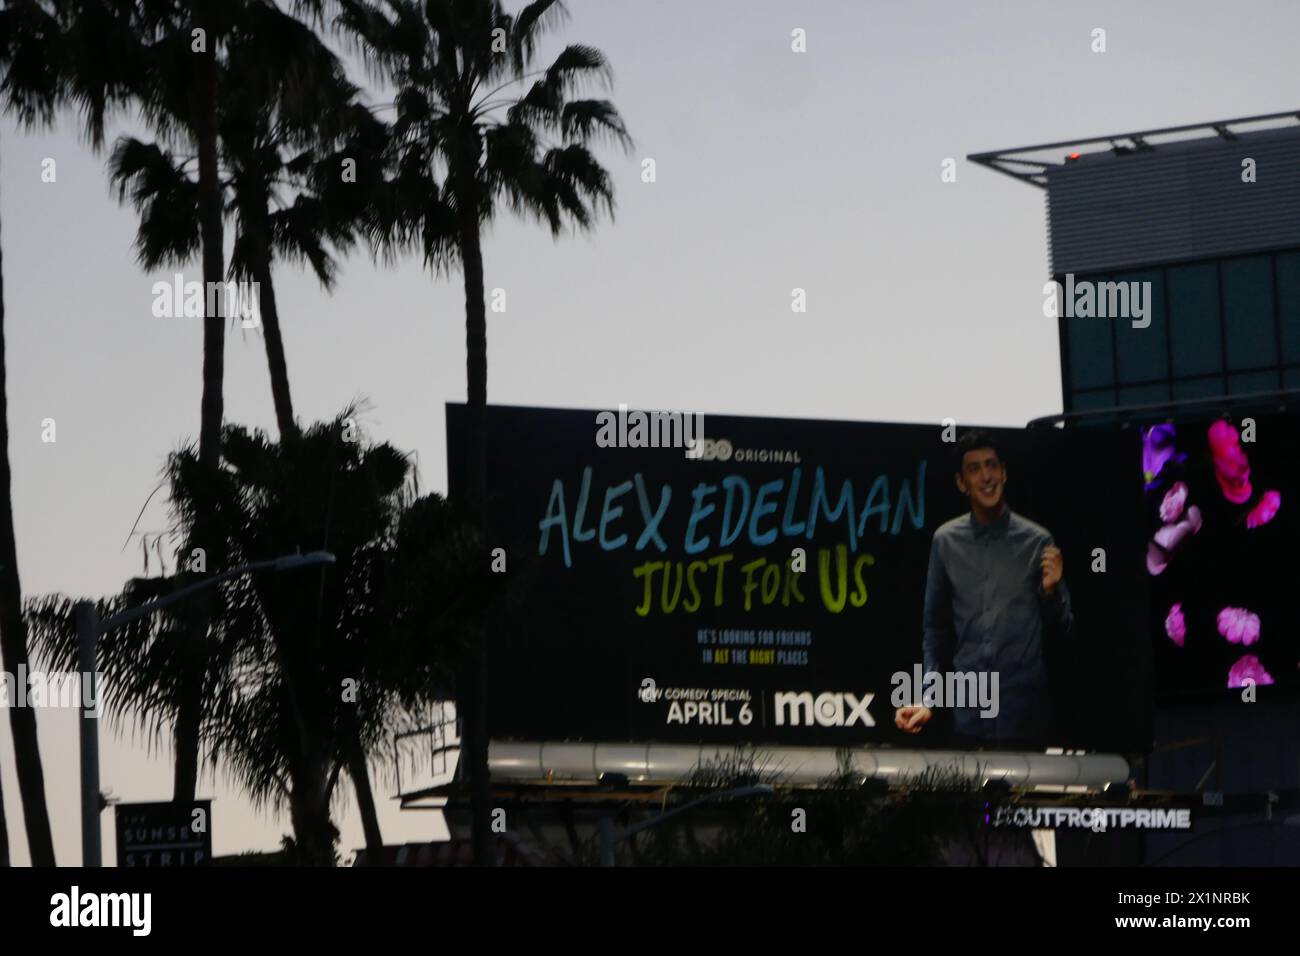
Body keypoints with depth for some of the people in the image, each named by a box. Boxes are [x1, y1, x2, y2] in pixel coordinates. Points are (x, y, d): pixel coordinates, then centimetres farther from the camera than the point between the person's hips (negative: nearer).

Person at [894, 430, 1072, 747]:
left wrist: (1051, 589, -13)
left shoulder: (1037, 542, 0)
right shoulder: (946, 541, 4)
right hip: (968, 714, 1)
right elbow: (936, 627, 10)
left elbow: (1060, 627, 6)